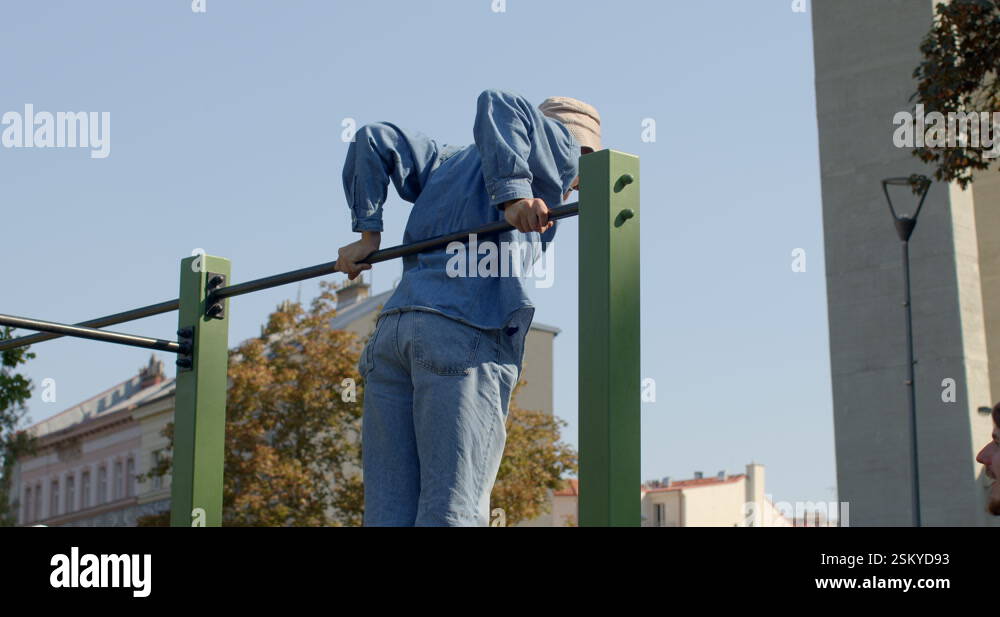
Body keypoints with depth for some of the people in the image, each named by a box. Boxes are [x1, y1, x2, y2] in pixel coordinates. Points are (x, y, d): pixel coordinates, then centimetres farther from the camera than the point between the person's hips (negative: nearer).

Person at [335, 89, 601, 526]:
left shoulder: (451, 161, 32)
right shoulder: (561, 148, 14)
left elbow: (375, 140, 22)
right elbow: (497, 104, -5)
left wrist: (367, 234, 19)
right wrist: (513, 196, -16)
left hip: (394, 328, 6)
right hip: (465, 332, -6)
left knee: (388, 513, 2)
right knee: (453, 515, -9)